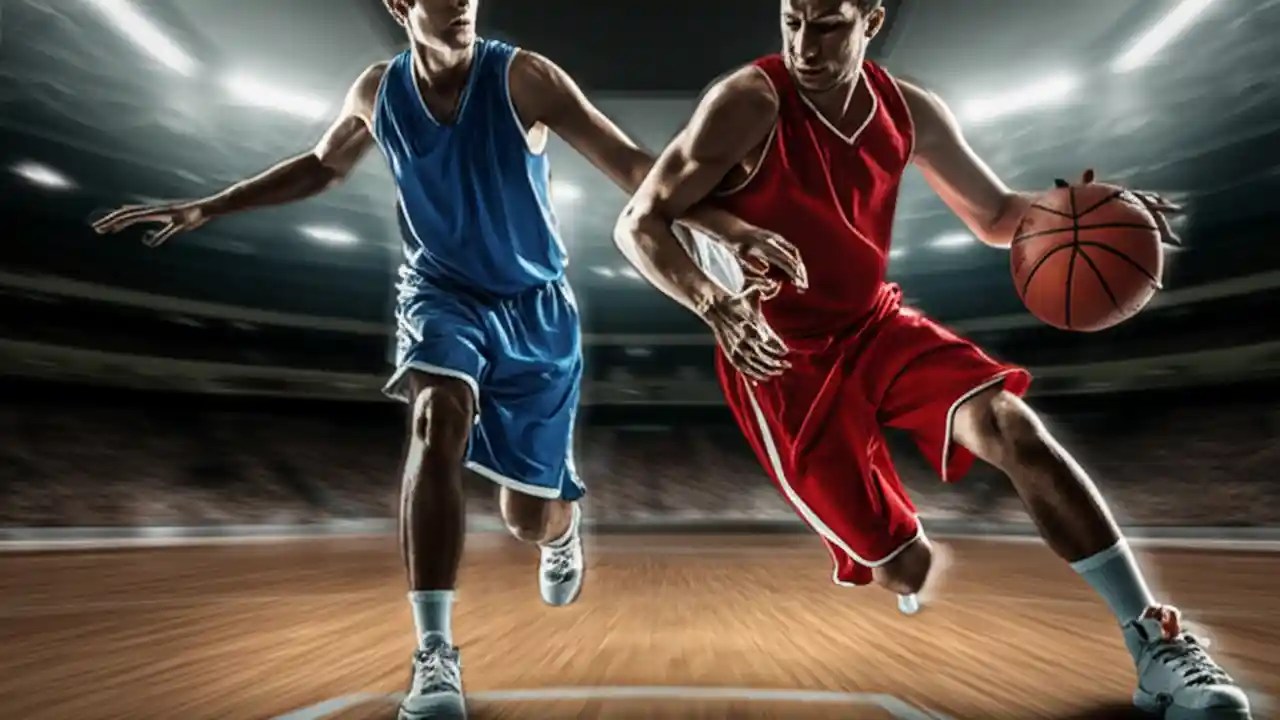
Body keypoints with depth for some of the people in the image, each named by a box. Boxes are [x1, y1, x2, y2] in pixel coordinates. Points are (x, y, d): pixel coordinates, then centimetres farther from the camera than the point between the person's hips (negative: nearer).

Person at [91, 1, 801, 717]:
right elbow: (322, 167, 17)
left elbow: (631, 164, -18)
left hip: (535, 308, -2)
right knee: (438, 422, -31)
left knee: (529, 517, 1)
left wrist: (734, 229, -29)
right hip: (441, 294, 2)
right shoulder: (376, 92, -2)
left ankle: (565, 525, 43)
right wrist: (206, 207, 17)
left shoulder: (523, 78, -14)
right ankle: (436, 657, -19)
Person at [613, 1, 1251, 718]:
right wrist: (715, 305, -36)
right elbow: (639, 223, -18)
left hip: (879, 325, 5)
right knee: (905, 564, 0)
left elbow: (995, 215, 10)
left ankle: (1156, 646, -3)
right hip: (786, 363, -5)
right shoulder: (750, 104, -18)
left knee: (1014, 427, -20)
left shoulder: (909, 110, -1)